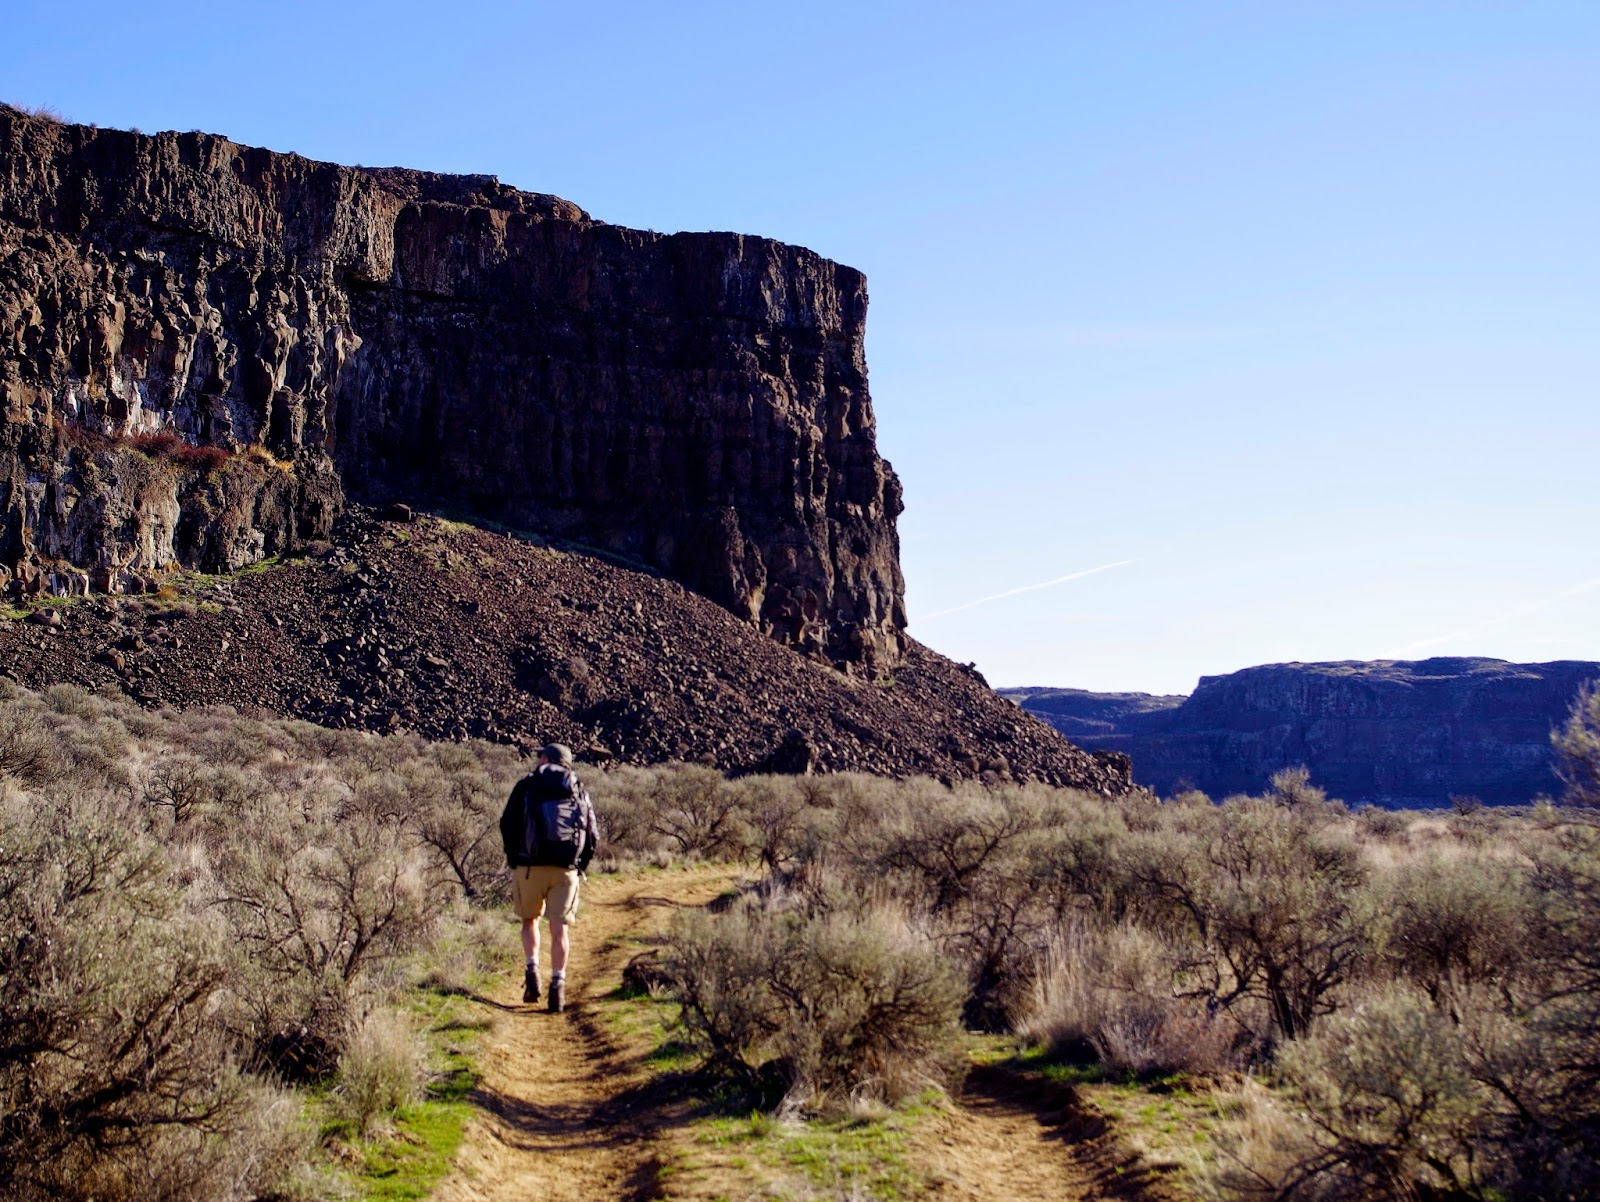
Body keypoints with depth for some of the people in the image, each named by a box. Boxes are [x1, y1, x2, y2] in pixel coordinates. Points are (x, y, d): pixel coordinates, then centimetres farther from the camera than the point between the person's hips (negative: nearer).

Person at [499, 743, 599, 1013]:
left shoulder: (527, 786, 8)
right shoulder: (579, 792, 14)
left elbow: (507, 824, -3)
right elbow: (593, 838, 9)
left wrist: (513, 859, 8)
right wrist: (579, 868, 18)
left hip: (530, 866, -1)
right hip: (566, 869, 1)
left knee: (530, 920, 18)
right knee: (559, 928, 5)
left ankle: (532, 970, 1)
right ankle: (558, 985, -3)